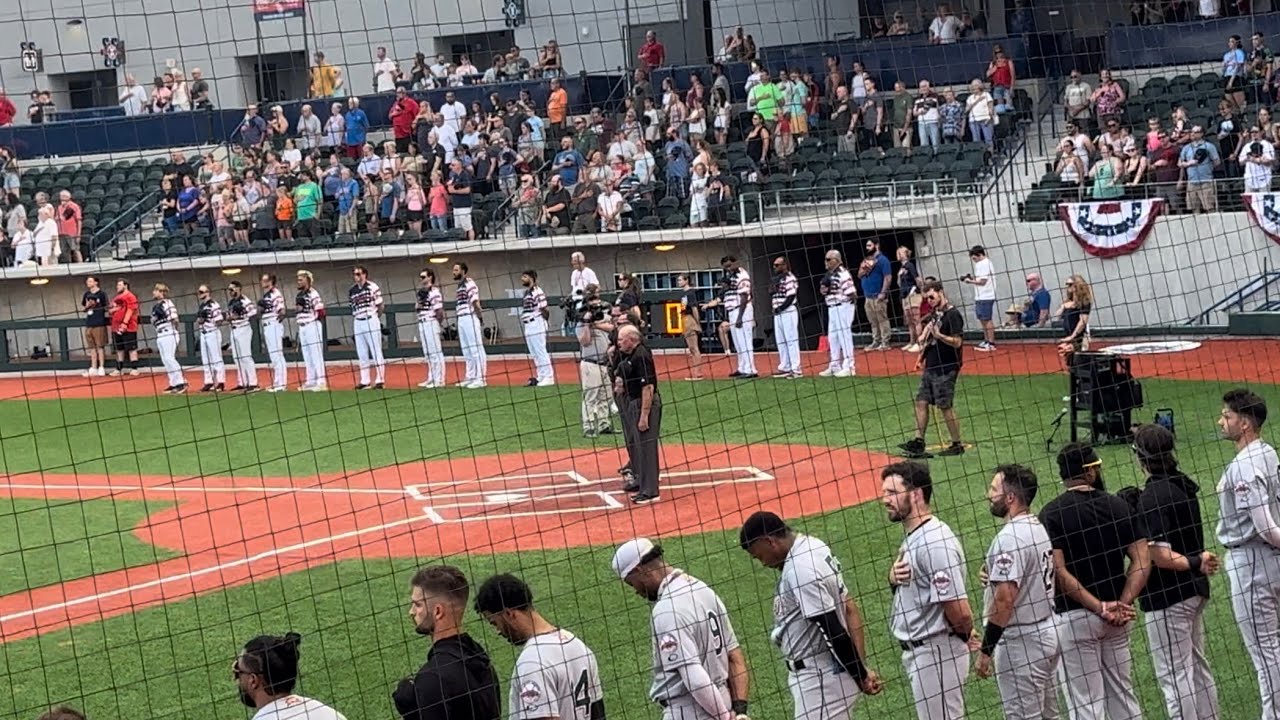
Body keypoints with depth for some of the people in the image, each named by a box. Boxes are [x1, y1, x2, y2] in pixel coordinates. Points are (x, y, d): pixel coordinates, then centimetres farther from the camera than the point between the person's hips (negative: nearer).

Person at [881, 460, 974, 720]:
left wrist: (965, 636, -5)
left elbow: (960, 611, -26)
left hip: (936, 654, -10)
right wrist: (893, 577, -3)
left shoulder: (934, 542, -24)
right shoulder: (912, 537, 8)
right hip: (918, 652, 10)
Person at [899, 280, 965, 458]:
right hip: (930, 367, 9)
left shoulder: (953, 315, -13)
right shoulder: (934, 314, 14)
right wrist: (922, 356, 17)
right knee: (921, 402, 5)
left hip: (946, 369, -9)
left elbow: (957, 342, -19)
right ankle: (918, 442, 8)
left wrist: (938, 335, -31)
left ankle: (957, 445, 5)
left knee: (946, 407, -4)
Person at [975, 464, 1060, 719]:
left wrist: (985, 651, -18)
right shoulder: (1042, 528, 10)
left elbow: (1005, 600, -23)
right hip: (1049, 632, 10)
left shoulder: (1009, 538, -20)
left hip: (1020, 641, -10)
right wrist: (995, 577, 7)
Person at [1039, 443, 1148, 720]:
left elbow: (1059, 572, -18)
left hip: (1074, 617, -4)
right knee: (1122, 696, 16)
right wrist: (1123, 604, -11)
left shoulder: (1051, 514, -9)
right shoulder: (1119, 506, 2)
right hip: (1117, 621, 4)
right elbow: (1142, 561, -5)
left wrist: (1100, 607, -16)